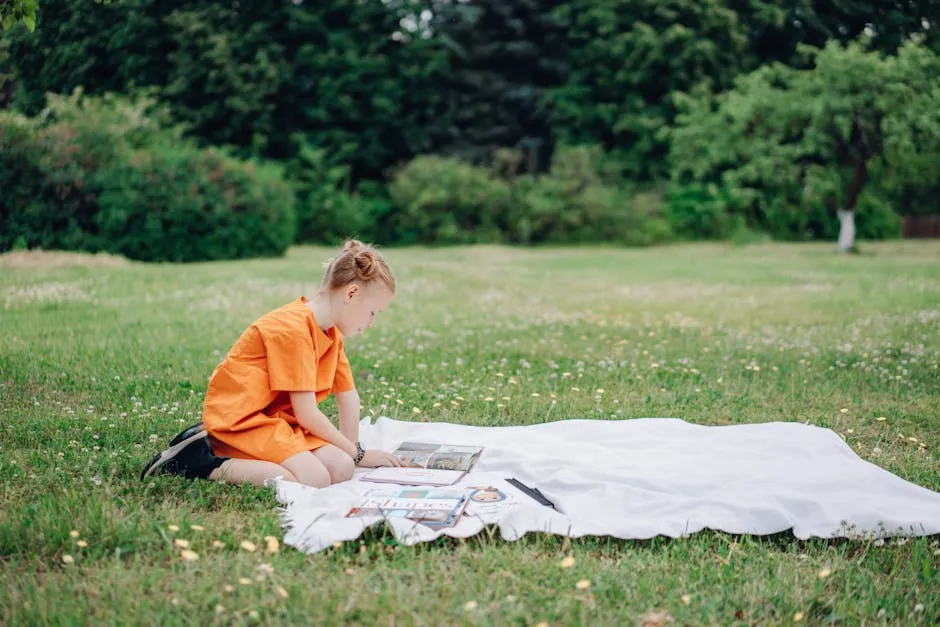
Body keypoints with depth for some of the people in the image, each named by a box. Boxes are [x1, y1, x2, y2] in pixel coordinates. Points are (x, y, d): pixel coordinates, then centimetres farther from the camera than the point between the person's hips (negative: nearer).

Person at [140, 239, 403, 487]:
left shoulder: (331, 332, 11)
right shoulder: (293, 328, -19)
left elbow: (348, 395, 16)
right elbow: (306, 414, -18)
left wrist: (351, 451, 8)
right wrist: (356, 453, -6)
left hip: (277, 418, 10)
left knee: (341, 469, -13)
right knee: (315, 480, -29)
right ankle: (205, 465, -15)